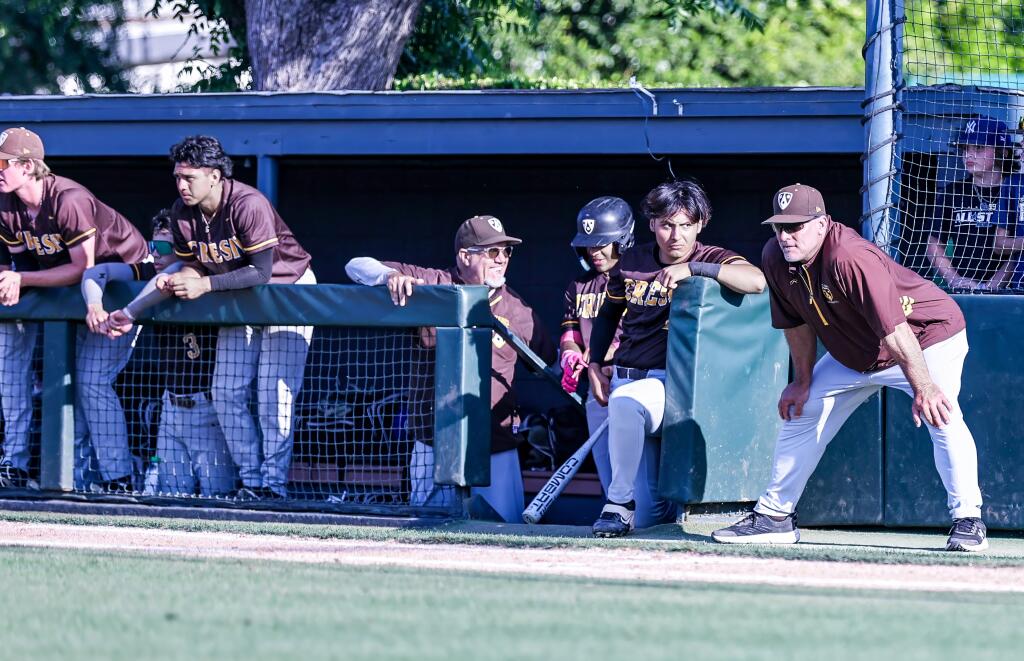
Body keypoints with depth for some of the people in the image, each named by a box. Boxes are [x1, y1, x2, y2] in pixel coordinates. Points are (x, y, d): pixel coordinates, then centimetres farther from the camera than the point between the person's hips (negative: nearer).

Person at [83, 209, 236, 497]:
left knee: (215, 491, -7)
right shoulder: (149, 274, 3)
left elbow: (173, 275, -37)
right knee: (172, 490, 8)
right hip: (172, 405, 6)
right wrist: (94, 308, -24)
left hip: (208, 406, -6)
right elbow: (96, 273, -5)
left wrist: (128, 313, -36)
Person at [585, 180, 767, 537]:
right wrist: (595, 366, 17)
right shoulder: (633, 262, 9)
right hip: (623, 379, 5)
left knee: (624, 401, -41)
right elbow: (609, 313, 27)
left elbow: (756, 281, -27)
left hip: (671, 383, -5)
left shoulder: (711, 260, -5)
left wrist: (692, 268, -28)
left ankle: (620, 503, -29)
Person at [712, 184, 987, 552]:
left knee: (939, 416, -28)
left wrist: (923, 389, -42)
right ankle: (774, 517, 19)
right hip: (854, 355, 8)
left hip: (928, 334, -8)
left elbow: (895, 329, -39)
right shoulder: (776, 258, -12)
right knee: (800, 413, 8)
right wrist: (803, 380, 7)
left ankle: (968, 522, -21)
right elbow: (798, 323, 4)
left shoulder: (850, 258, -36)